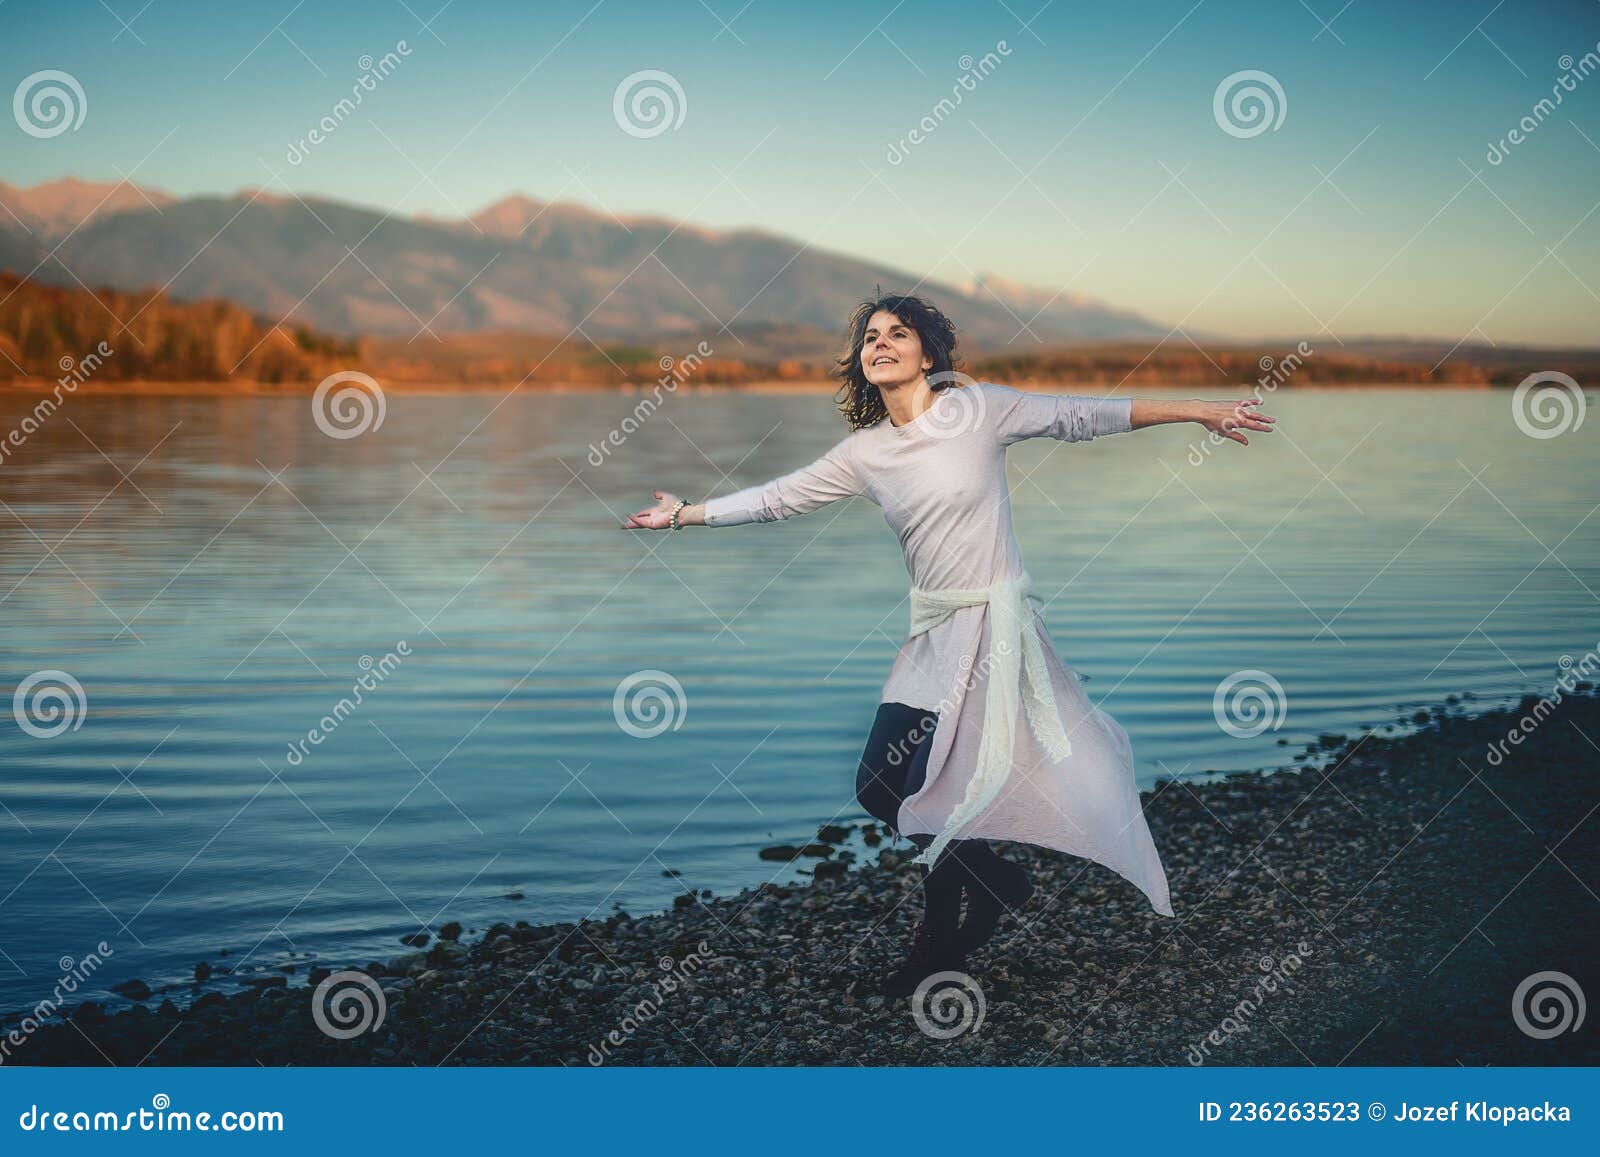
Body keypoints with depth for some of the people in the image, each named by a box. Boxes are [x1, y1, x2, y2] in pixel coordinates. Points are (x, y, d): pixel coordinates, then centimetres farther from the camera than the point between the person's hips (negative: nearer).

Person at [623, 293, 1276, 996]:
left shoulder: (980, 409, -6)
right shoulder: (865, 451, 6)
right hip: (933, 633, 6)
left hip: (995, 622, -6)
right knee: (878, 787, 4)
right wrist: (684, 513, 14)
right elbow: (777, 498, 12)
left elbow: (1084, 416, -3)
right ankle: (999, 886, 26)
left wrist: (1202, 412, -4)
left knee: (926, 792, -9)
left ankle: (941, 944, 18)